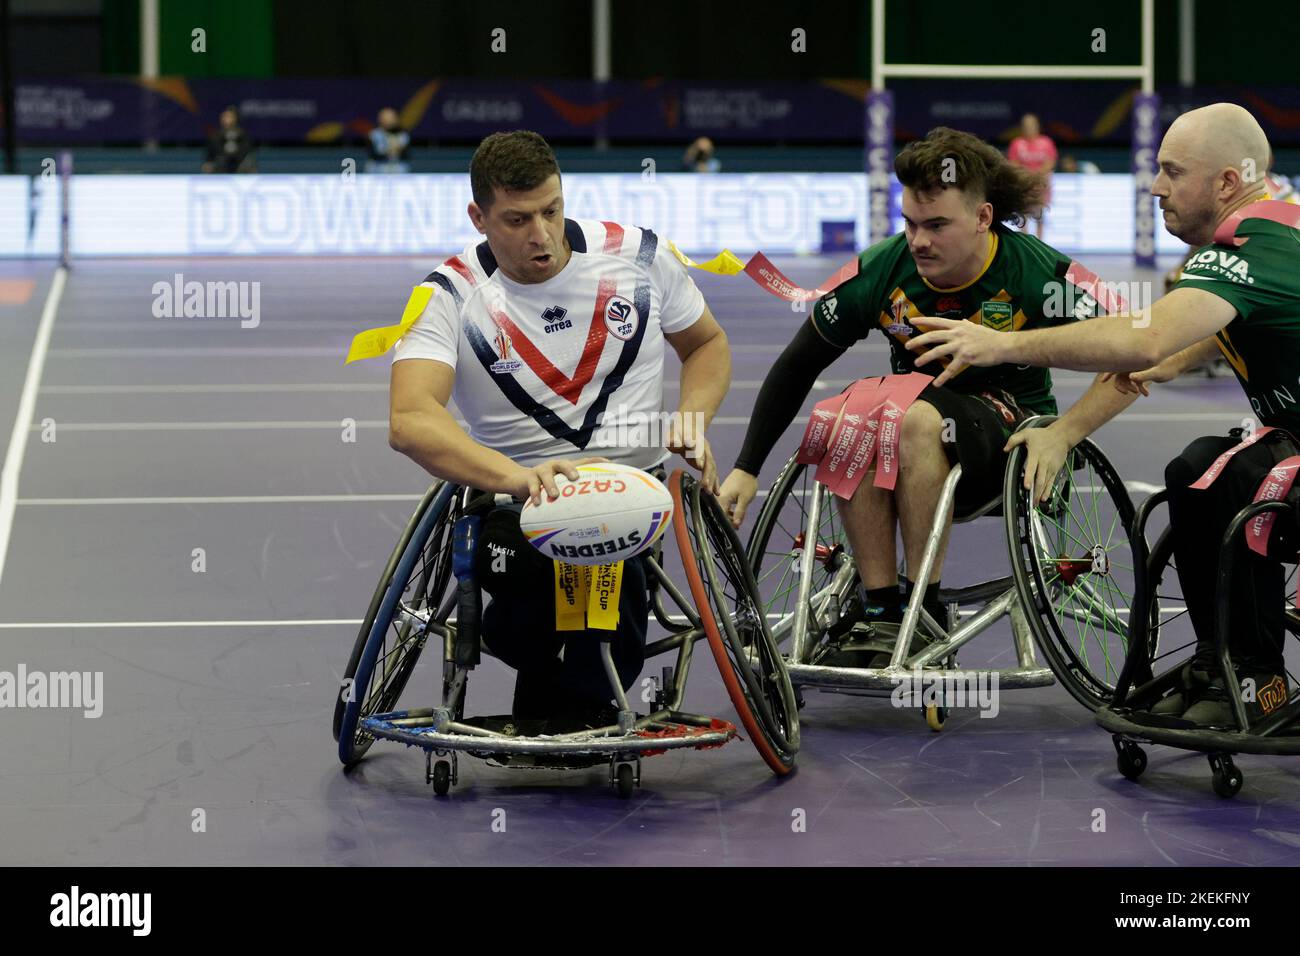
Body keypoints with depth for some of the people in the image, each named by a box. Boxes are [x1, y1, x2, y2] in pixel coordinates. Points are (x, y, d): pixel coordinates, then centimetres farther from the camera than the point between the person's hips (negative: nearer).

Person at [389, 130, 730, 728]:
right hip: (516, 501, -1)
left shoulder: (640, 256, 4)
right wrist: (517, 477, -41)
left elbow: (707, 343, 24)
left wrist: (691, 419, 0)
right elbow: (410, 420, -23)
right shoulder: (450, 295, -5)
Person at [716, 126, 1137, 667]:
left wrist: (1061, 434, -26)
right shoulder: (880, 271, -8)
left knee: (919, 420, -36)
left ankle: (925, 613, -25)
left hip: (1007, 437, -3)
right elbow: (797, 366, 0)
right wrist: (747, 469, -5)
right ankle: (880, 609, -24)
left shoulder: (1039, 274, -17)